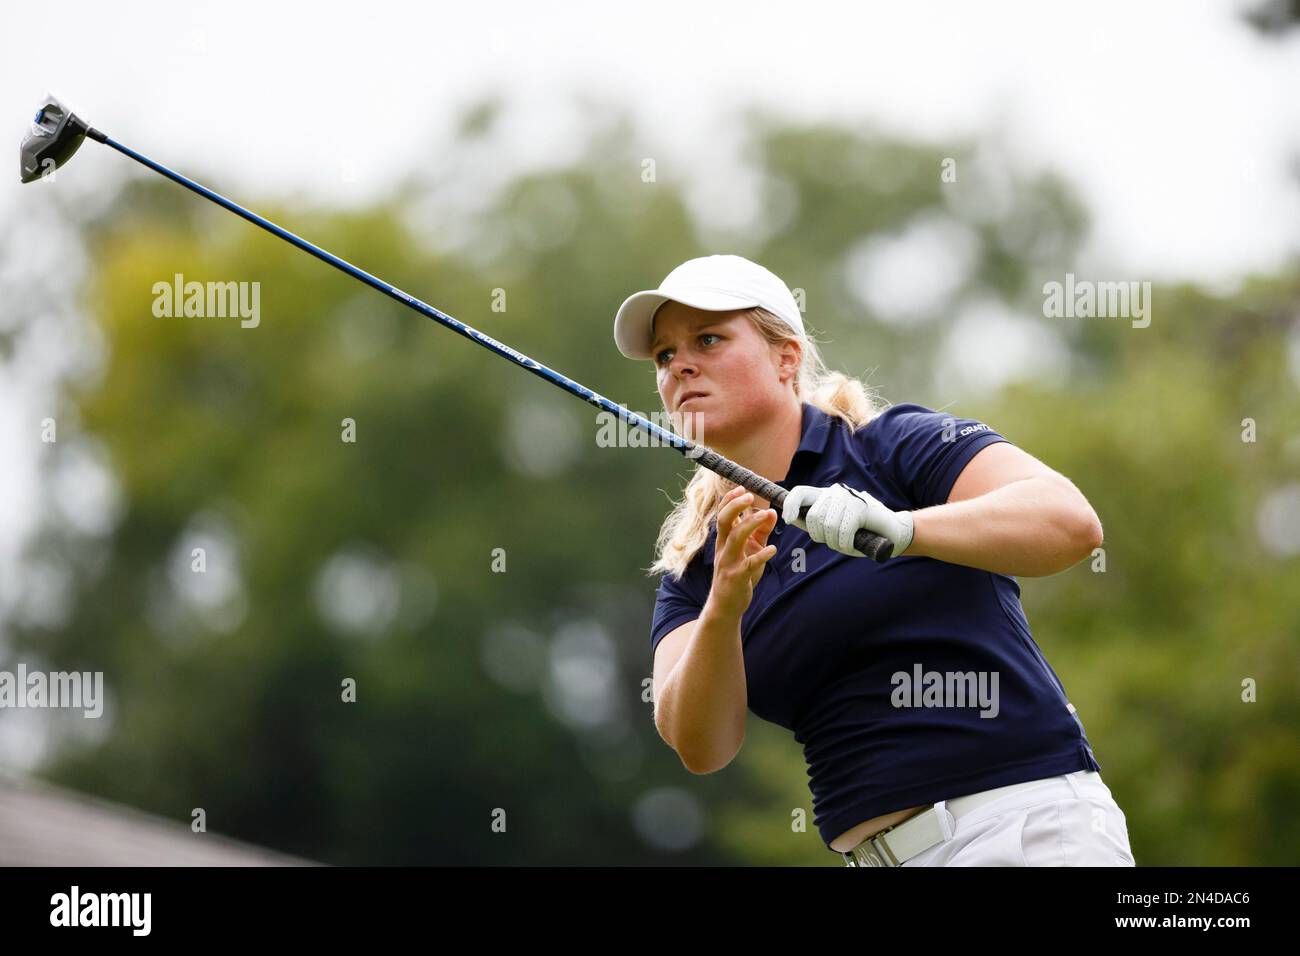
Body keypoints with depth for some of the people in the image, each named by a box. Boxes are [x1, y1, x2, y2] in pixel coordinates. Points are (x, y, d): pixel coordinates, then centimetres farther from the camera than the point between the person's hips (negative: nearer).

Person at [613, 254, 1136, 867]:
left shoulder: (900, 443, -1)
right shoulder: (693, 568, 13)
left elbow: (1073, 522, -16)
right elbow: (700, 747, -2)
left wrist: (900, 528, -29)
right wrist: (722, 612, -19)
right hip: (877, 854, 5)